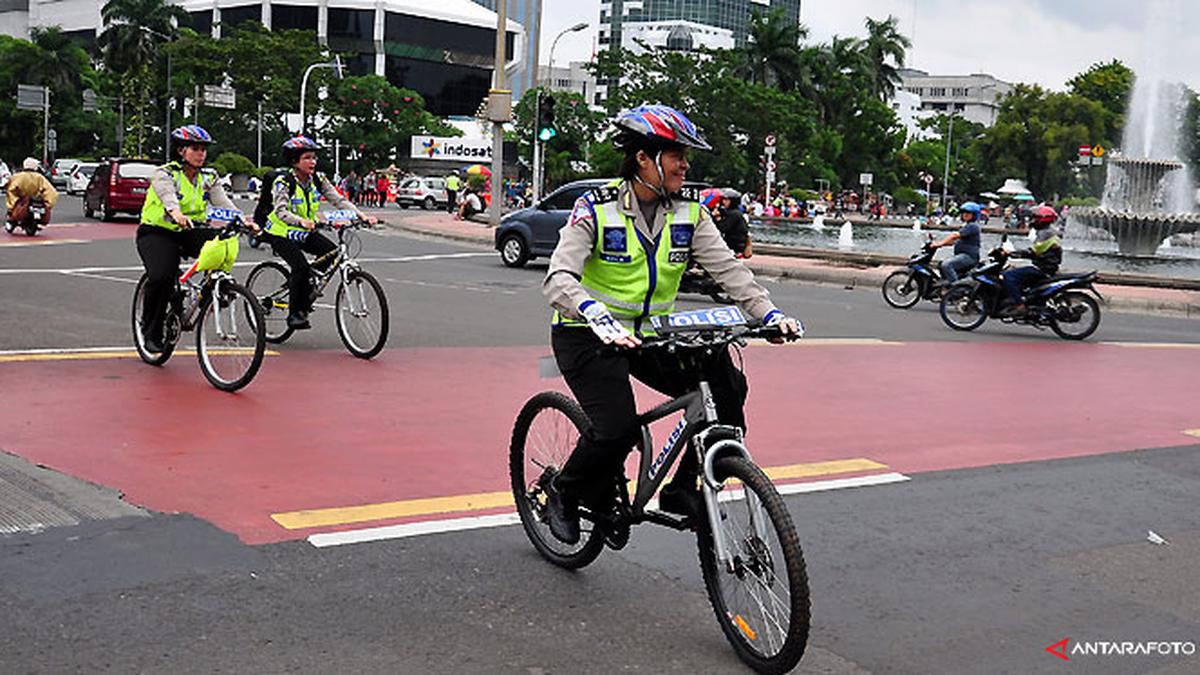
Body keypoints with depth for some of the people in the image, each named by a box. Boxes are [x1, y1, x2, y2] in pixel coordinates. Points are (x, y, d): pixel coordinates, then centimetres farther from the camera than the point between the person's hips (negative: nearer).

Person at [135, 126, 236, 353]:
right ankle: (151, 332, -7)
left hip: (189, 232, 4)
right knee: (161, 278, -28)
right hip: (157, 233, -4)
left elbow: (223, 202, -12)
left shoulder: (209, 177, 3)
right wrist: (177, 214, -57)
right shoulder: (164, 174, -12)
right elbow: (168, 196, -34)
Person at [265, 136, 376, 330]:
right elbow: (281, 211, -34)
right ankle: (294, 314, -12)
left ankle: (306, 288, 7)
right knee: (300, 266, -27)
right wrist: (301, 221, -55)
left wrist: (361, 216, -28)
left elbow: (339, 200, -12)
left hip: (305, 232, 6)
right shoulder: (283, 183, -20)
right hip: (281, 234, -6)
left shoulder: (318, 179, -5)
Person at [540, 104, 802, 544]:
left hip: (649, 335, 5)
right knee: (617, 428, -25)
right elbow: (559, 280, -25)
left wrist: (769, 314, -22)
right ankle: (564, 495, 5)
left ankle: (685, 490, -3)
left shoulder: (688, 215, 0)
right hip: (588, 336, -5)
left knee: (725, 386, -17)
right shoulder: (596, 210, -15)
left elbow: (728, 269, -6)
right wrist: (599, 317, -45)